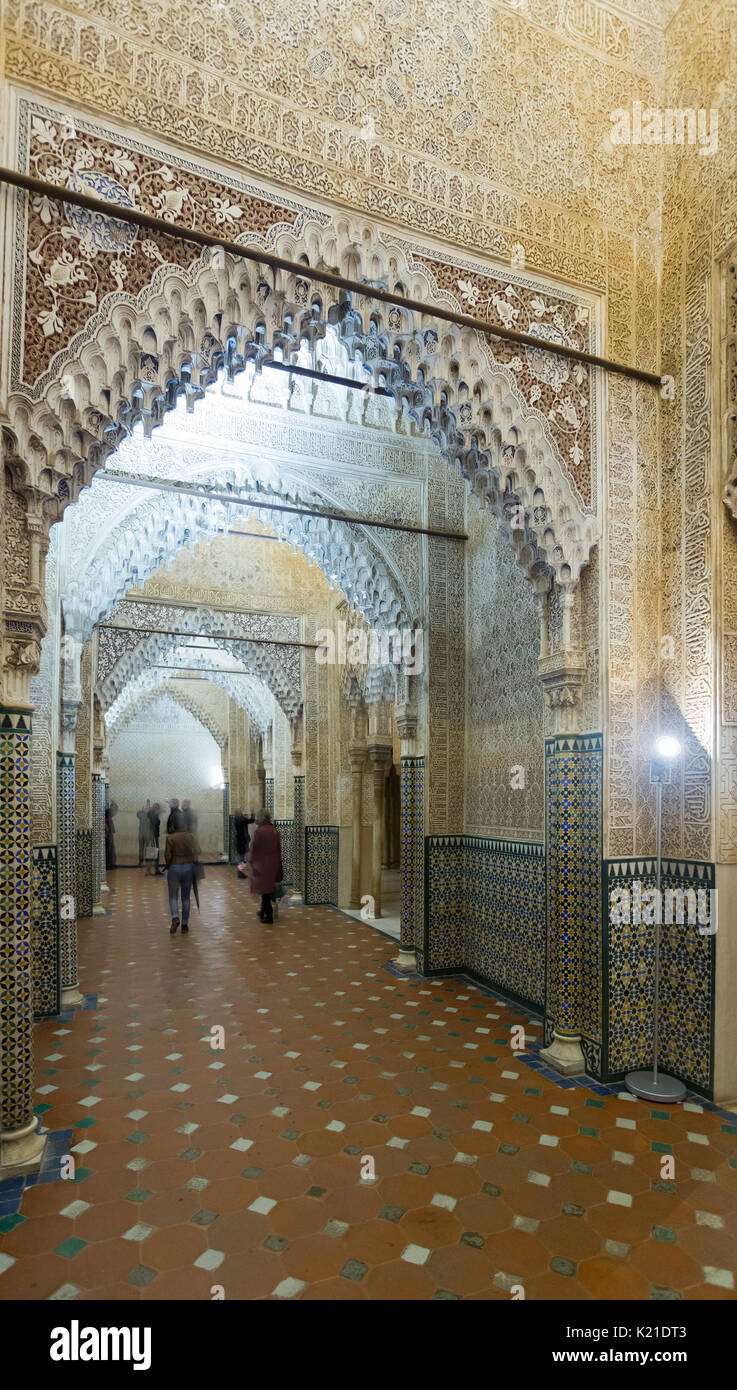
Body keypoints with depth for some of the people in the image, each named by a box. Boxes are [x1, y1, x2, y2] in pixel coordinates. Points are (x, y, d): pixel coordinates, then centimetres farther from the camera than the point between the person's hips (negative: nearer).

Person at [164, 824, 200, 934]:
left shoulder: (170, 838, -9)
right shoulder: (190, 837, -1)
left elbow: (167, 855, -11)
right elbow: (197, 851, -7)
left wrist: (168, 866, 5)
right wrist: (193, 862, 8)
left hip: (174, 868, -2)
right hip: (188, 868, 2)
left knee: (173, 897, 8)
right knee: (186, 897, 11)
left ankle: (175, 917, -16)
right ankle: (185, 924, 11)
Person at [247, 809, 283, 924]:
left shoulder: (258, 831, -17)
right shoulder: (275, 831, 2)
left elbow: (253, 848, -12)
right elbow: (279, 848, 7)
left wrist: (250, 860, 4)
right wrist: (278, 864, 15)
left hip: (261, 863, -6)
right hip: (274, 864, 6)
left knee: (264, 889, 2)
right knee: (268, 888, 19)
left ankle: (268, 916, 5)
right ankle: (263, 912, 32)